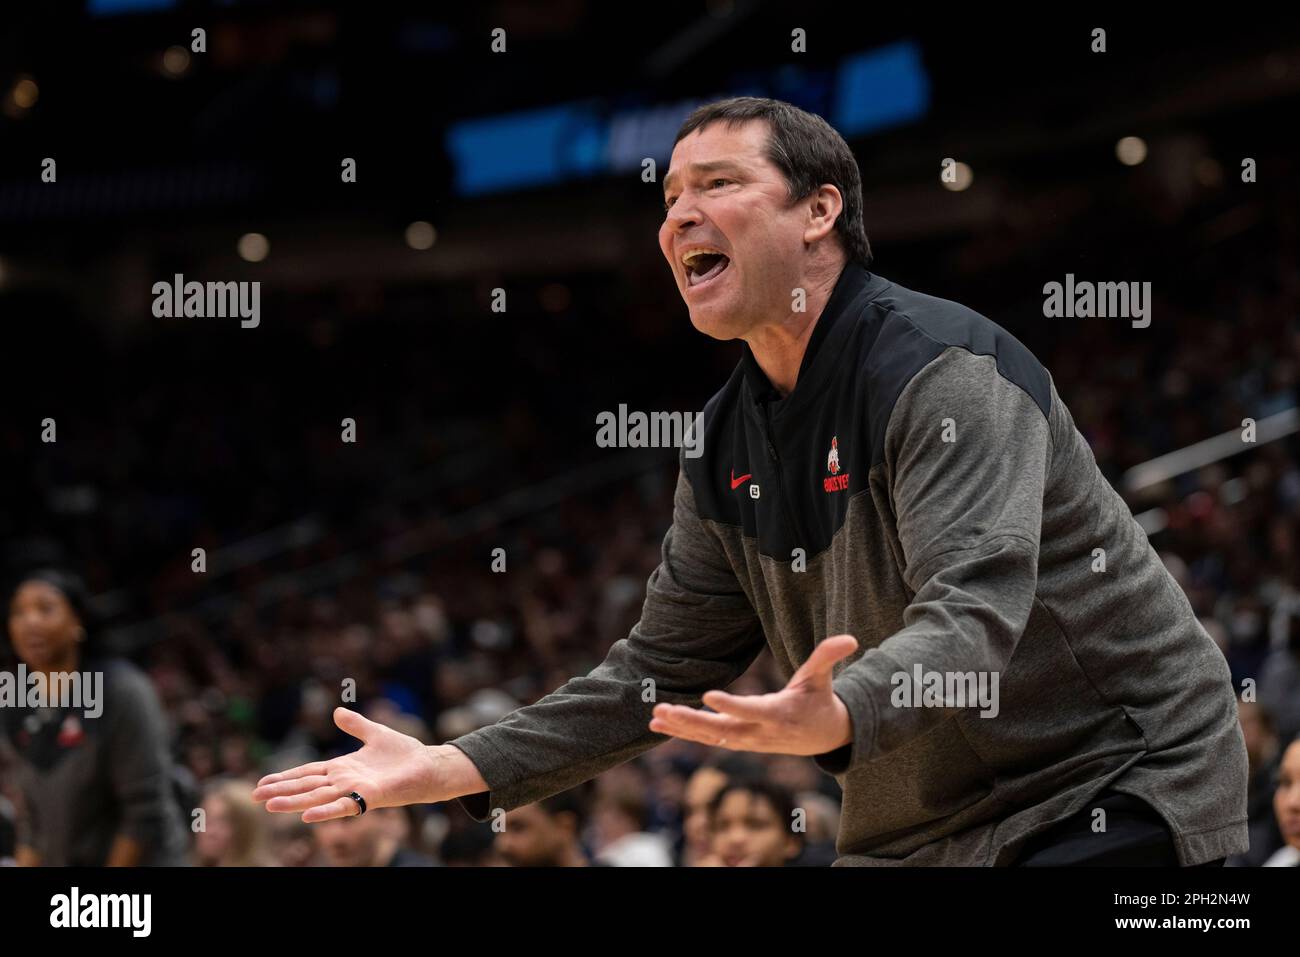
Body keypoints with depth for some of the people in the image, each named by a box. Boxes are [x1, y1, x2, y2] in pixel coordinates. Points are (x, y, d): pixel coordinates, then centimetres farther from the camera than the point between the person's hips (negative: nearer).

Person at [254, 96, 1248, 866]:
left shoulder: (943, 369, -19)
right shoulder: (727, 446, 8)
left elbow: (972, 612, -32)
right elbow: (662, 670, 14)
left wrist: (832, 719, -52)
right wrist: (449, 769, 5)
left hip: (1116, 785, -8)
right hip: (916, 829, 8)